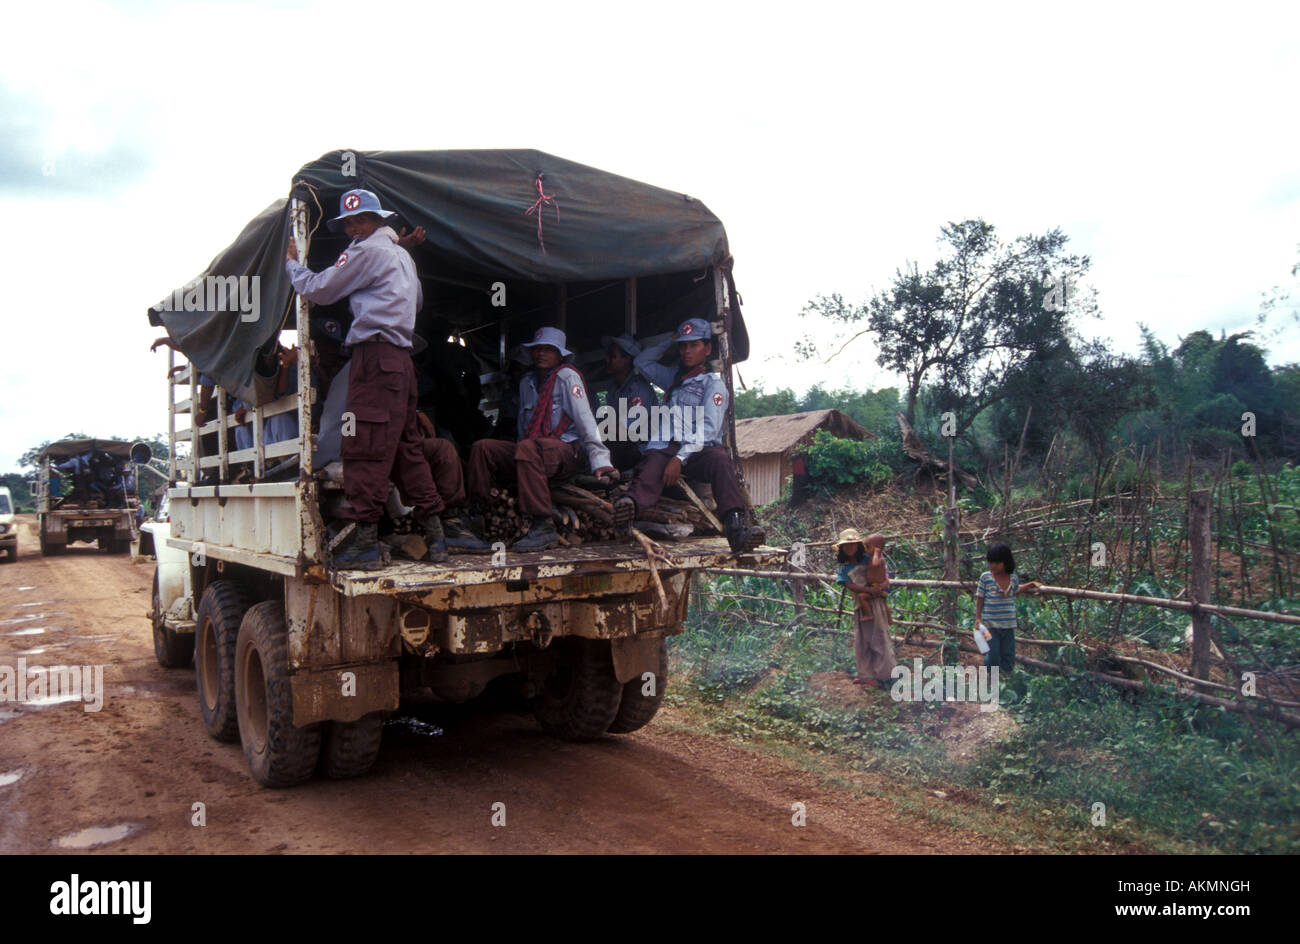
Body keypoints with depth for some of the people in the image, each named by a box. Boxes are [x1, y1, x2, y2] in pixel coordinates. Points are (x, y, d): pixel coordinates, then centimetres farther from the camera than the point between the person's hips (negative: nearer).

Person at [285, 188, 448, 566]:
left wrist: (292, 263, 17)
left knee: (365, 449, -10)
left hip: (375, 354, -9)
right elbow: (417, 300, 37)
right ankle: (434, 536, 9)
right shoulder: (403, 255, 24)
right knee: (406, 447, 9)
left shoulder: (368, 250, -2)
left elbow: (318, 289, 2)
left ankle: (364, 541, -12)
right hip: (401, 357, 9)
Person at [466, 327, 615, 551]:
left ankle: (544, 528, -41)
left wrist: (599, 460, -19)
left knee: (528, 449, -38)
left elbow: (585, 419, -10)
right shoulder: (527, 382, 20)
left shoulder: (567, 376, -1)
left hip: (563, 451, -6)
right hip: (532, 451, 6)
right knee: (482, 448, -14)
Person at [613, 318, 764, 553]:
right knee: (652, 462, -33)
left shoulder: (713, 383, 13)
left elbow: (709, 428, -3)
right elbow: (641, 362, 43)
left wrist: (681, 458, -18)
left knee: (719, 459, -38)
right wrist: (669, 341, 32)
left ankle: (735, 530, -58)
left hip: (701, 450, -3)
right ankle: (630, 504, -67)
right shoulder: (674, 379, 32)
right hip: (666, 447, 3)